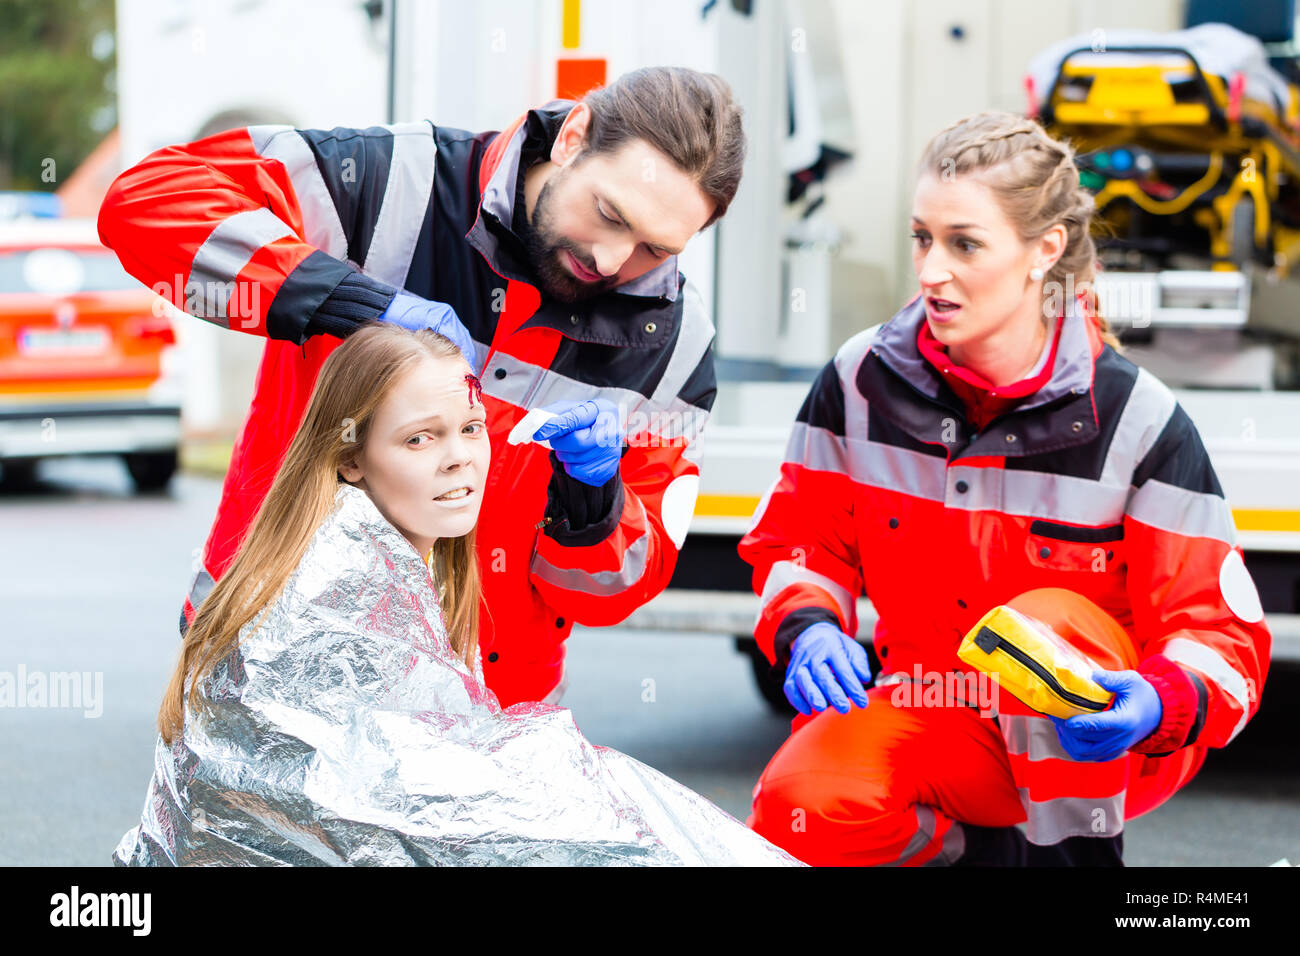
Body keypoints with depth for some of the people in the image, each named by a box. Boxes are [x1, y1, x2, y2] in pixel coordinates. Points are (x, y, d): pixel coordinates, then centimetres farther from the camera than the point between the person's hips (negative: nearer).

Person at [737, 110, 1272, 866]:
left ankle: (1072, 845, -12)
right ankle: (963, 845, 6)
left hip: (1091, 741, -2)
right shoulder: (861, 380, -7)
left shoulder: (1136, 421, -16)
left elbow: (1221, 633, -14)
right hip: (933, 715, 3)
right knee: (799, 808, -27)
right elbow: (800, 537, 7)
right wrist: (809, 626, -16)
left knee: (1048, 621, -36)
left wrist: (1161, 702, -37)